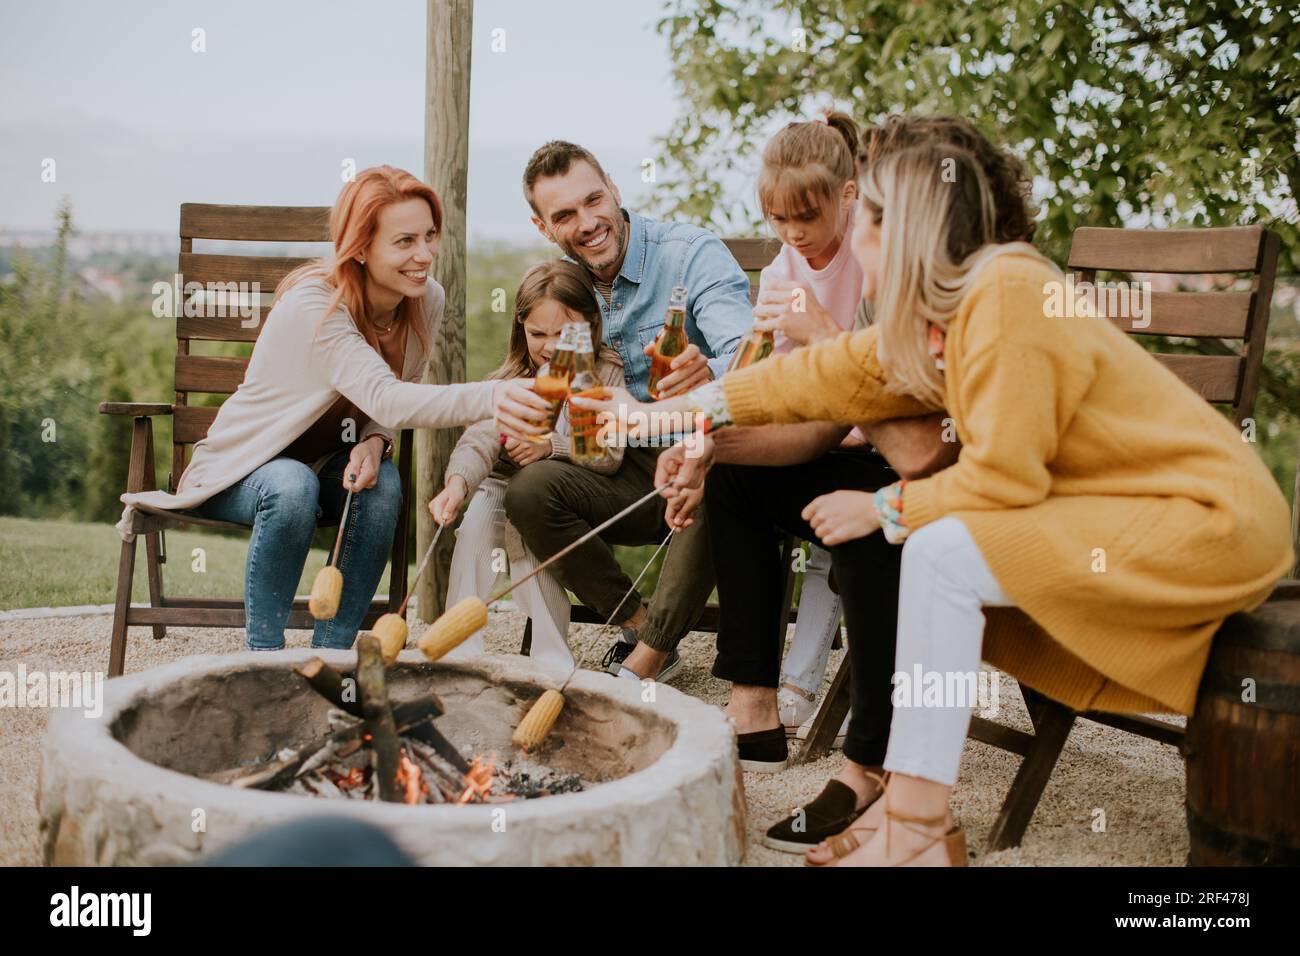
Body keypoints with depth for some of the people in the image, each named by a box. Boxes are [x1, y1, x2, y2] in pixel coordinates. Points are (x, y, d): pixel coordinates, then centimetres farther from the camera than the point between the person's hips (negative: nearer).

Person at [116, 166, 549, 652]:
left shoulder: (426, 300, -11)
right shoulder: (312, 306, -32)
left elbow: (387, 406, 1)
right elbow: (385, 398, -47)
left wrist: (375, 441, -25)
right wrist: (489, 397, -65)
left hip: (330, 463, 5)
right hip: (245, 464, -5)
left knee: (383, 484, -28)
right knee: (292, 486, -37)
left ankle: (330, 654, -17)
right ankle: (264, 655, -21)